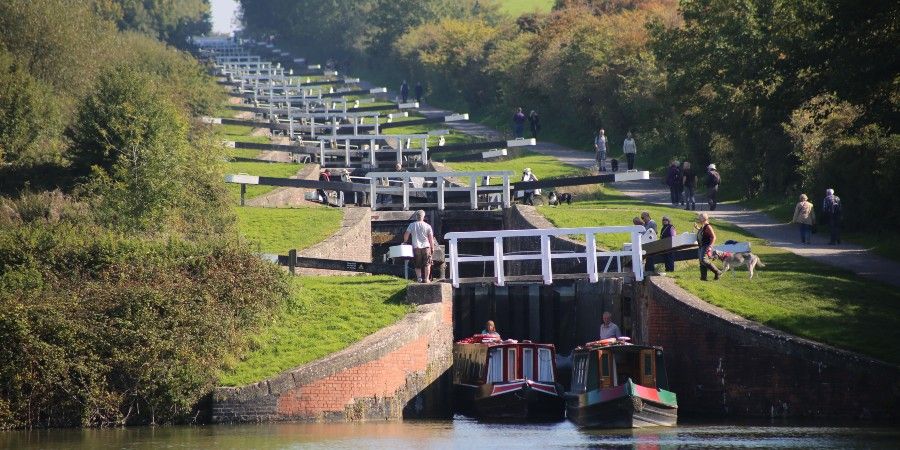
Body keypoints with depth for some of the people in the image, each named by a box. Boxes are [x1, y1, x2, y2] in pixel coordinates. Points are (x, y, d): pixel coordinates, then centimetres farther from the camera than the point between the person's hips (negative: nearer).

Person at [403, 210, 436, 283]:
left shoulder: (412, 225, -1)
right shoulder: (427, 226, -3)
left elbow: (406, 235, -3)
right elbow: (431, 238, -3)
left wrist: (405, 242, 15)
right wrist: (432, 247, 6)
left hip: (416, 247, 1)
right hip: (426, 247, -1)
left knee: (418, 264, 9)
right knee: (427, 264, 7)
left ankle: (419, 277, -4)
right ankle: (426, 279, 2)